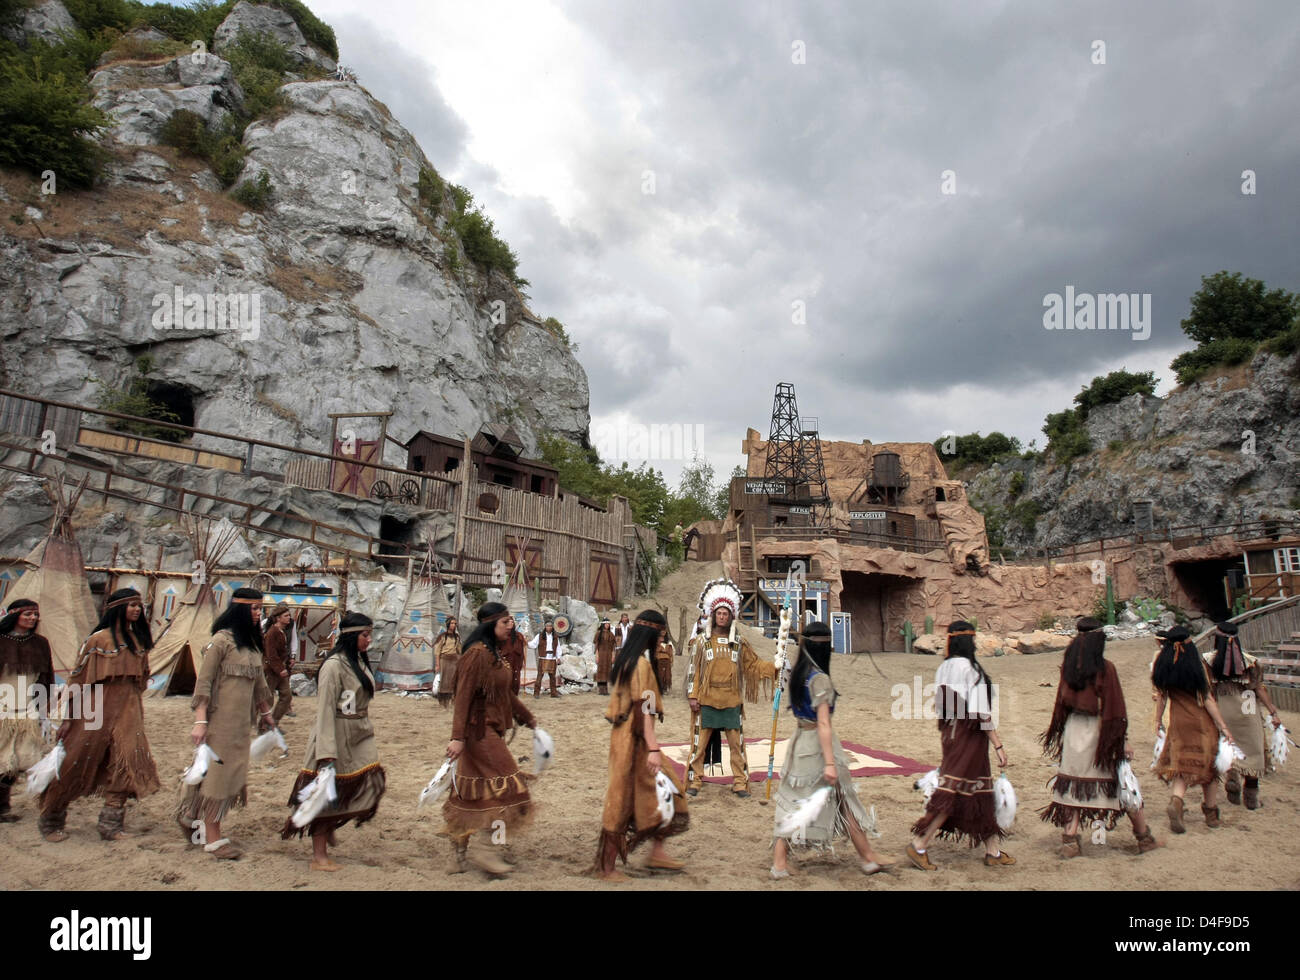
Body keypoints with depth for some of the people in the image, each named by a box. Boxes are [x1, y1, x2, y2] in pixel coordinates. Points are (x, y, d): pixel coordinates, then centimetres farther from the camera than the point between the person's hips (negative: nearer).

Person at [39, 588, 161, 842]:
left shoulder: (138, 641, 11)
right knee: (77, 764, 4)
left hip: (128, 708, 4)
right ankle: (51, 821, 23)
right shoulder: (99, 639, -5)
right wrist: (68, 717, -7)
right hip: (98, 707, -4)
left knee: (127, 759, -9)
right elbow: (78, 676, -5)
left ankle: (111, 823, -2)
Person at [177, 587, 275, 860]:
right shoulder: (222, 640, -11)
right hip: (221, 717, -8)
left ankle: (191, 814, 32)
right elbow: (203, 681, -13)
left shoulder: (252, 642, 13)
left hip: (241, 721, 8)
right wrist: (200, 721, -18)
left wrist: (266, 714, 25)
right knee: (218, 772, -1)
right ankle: (213, 839, 8)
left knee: (233, 773, 12)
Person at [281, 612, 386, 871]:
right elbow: (325, 709, -20)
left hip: (360, 737, 8)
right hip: (338, 737, -8)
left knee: (372, 781, 2)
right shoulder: (334, 665, -17)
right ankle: (319, 856, 14)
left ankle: (330, 825, 24)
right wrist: (327, 750, -23)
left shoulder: (359, 662, 10)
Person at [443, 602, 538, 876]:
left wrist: (528, 718, 31)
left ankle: (459, 852, 22)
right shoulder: (477, 653, -18)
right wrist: (457, 737, -27)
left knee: (472, 791, 13)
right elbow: (463, 696, -22)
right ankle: (482, 848, 3)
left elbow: (506, 693, 23)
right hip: (479, 730, -9)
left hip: (492, 729, 9)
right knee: (504, 784, -6)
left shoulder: (496, 653, 12)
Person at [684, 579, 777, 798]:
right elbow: (693, 670, 1)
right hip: (707, 700, -2)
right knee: (699, 743, 2)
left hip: (732, 702, 2)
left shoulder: (739, 644, 9)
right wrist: (693, 696, -5)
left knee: (737, 744, 5)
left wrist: (775, 666, 1)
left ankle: (740, 782, 16)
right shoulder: (702, 641, 3)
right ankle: (695, 781, 13)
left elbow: (753, 664, 14)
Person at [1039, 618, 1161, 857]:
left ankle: (1070, 840, 3)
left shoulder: (1068, 665, -1)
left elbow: (1062, 700, 5)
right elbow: (1114, 706, -11)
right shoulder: (1105, 668, -13)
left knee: (1074, 784, 8)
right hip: (1100, 730, -3)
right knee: (1122, 782, 11)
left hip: (1074, 729, 3)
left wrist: (1058, 729, 14)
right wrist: (1123, 740, -7)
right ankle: (1145, 838, 25)